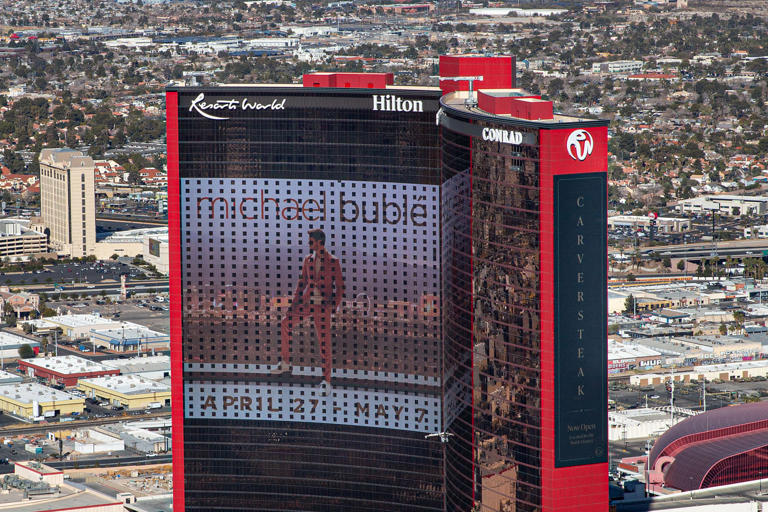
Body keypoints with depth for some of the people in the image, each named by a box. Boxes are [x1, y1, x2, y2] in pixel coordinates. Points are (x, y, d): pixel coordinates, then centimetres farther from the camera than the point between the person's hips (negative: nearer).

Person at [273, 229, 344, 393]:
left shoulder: (332, 262, -5)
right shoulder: (308, 260, 10)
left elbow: (340, 286, -3)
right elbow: (302, 282, 15)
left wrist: (334, 306, -13)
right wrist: (294, 302, 7)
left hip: (323, 306, -5)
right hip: (306, 303, 5)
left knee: (324, 342, -5)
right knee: (286, 322, -11)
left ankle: (326, 380, 3)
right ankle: (285, 363, -1)